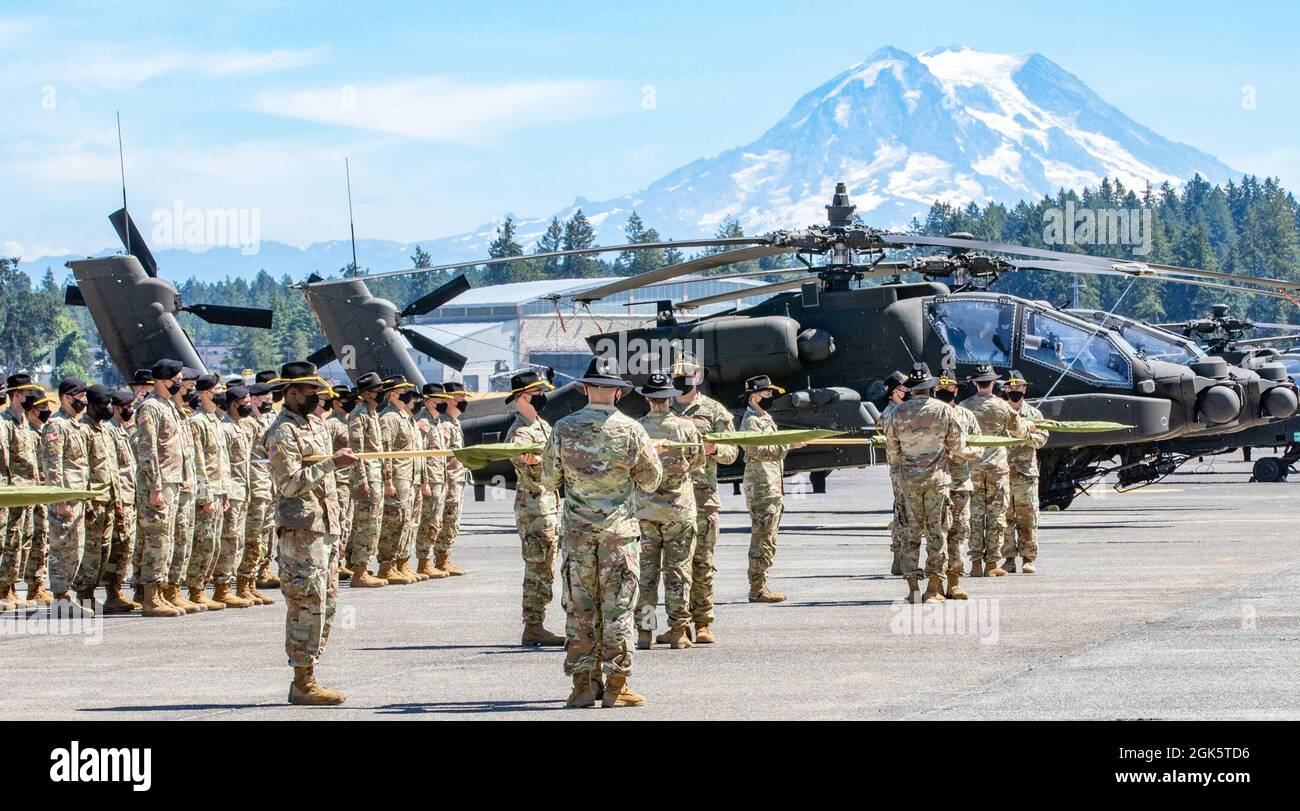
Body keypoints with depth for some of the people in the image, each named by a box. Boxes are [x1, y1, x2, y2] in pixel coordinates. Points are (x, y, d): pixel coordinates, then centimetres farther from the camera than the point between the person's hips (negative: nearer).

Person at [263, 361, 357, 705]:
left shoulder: (317, 425, 18)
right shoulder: (282, 432, -11)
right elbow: (290, 483, -20)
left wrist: (337, 529, 22)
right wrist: (332, 463, -23)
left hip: (326, 528, 9)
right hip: (301, 531, -9)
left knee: (325, 605, 10)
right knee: (307, 606, -9)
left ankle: (306, 679, 15)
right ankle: (303, 683, -6)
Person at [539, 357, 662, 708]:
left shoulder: (564, 429, -2)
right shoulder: (630, 430, -6)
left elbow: (548, 481, 7)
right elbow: (650, 481, 4)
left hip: (577, 530, 2)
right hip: (619, 529, -1)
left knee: (579, 608, 6)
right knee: (617, 607, 1)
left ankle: (583, 684, 6)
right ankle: (615, 686, -1)